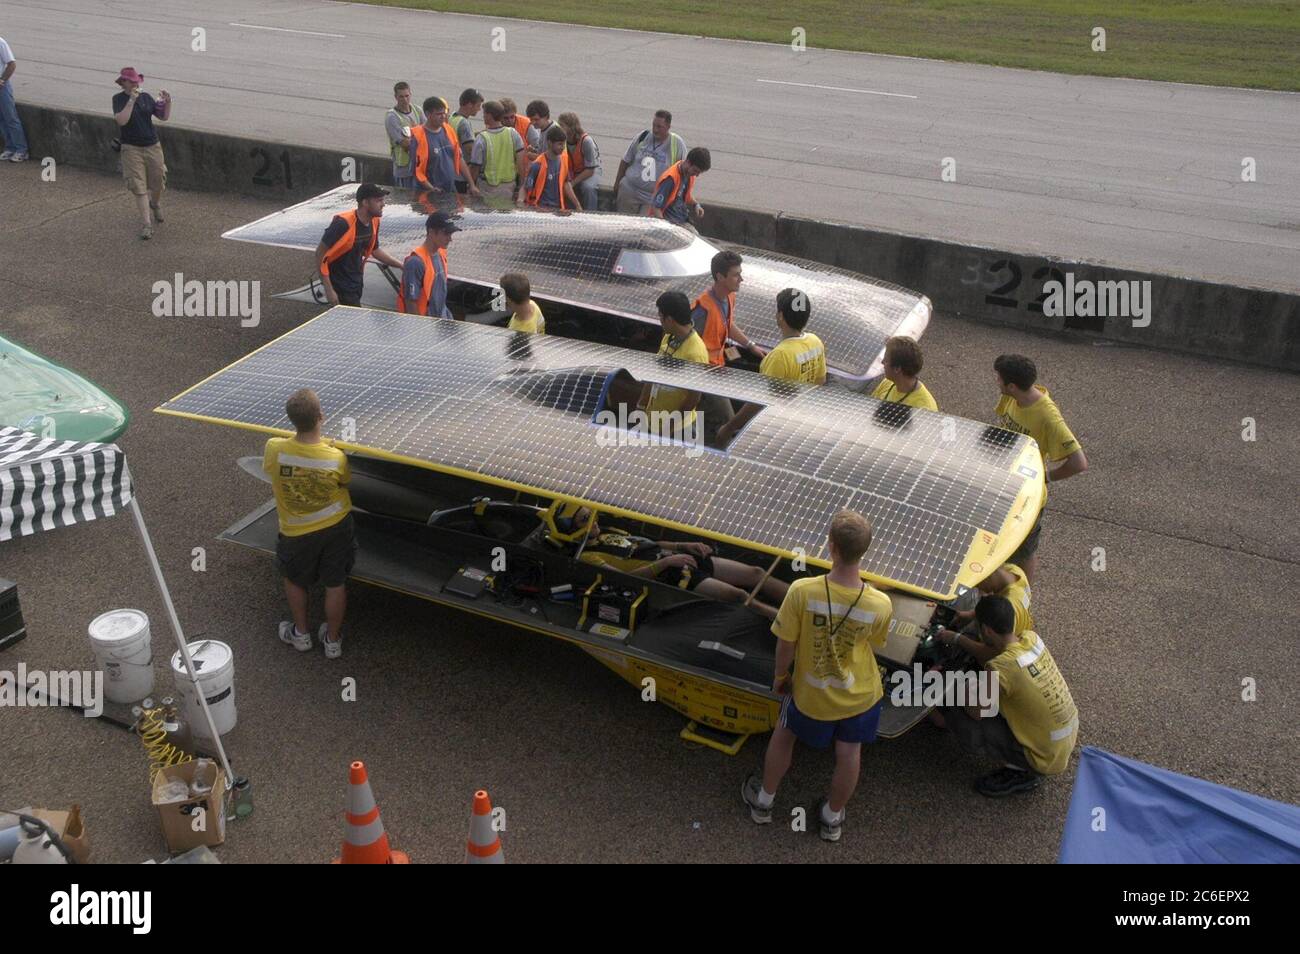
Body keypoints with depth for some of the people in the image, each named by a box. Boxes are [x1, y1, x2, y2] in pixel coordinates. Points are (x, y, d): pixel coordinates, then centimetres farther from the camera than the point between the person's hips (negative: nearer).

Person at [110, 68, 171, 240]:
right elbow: (121, 120, -21)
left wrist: (167, 102, -9)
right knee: (139, 186, -6)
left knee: (158, 182, 11)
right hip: (131, 149, -3)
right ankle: (146, 224, -5)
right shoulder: (119, 99, -4)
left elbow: (164, 117, 9)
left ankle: (155, 204, 44)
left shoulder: (146, 97, 6)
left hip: (153, 146, 4)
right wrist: (131, 100, -25)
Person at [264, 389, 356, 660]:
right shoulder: (336, 457, -26)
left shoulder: (275, 449, -26)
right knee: (335, 584, 19)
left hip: (297, 533, 0)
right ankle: (333, 640, 36)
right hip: (337, 526, 0)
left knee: (294, 581, 27)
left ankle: (301, 634, 44)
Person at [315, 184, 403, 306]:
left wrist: (402, 266, 12)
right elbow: (320, 254, -20)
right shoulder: (343, 223, -25)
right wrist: (329, 290, -22)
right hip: (341, 287, -7)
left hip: (357, 283, 8)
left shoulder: (374, 221, -1)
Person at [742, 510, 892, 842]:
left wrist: (780, 676, 4)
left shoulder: (802, 591, -32)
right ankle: (832, 818, 50)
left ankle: (763, 801, 49)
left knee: (783, 734, 28)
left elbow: (785, 644, -17)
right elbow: (874, 646, -5)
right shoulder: (880, 605, -27)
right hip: (860, 696, 1)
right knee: (849, 753, 26)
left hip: (811, 693, 0)